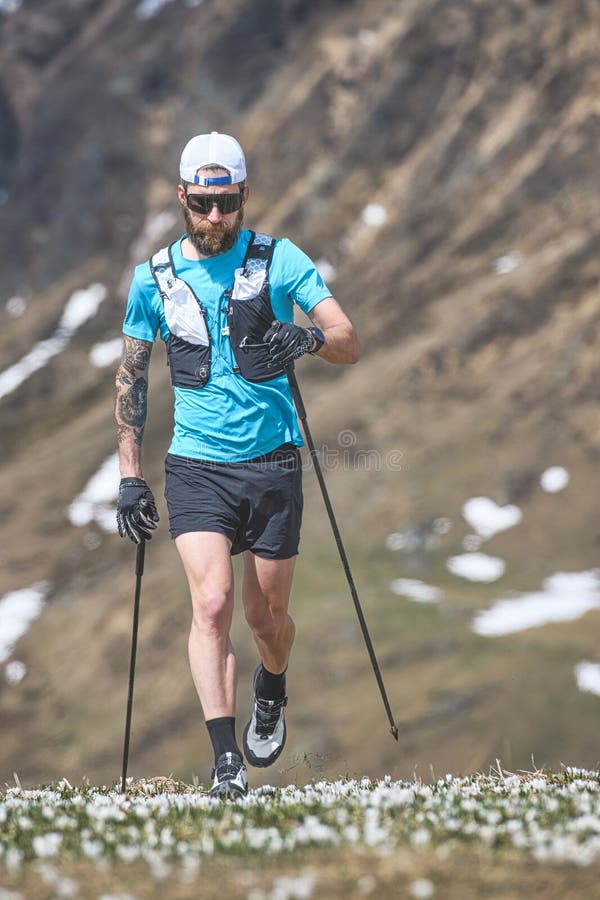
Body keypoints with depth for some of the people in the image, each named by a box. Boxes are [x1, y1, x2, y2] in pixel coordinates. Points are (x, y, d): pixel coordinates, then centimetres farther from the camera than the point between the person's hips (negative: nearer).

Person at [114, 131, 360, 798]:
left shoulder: (279, 260, -1)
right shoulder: (154, 278, 4)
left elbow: (349, 345, -6)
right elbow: (131, 378, 12)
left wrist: (309, 338, -29)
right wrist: (130, 475, 7)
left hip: (272, 464, 0)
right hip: (195, 468, 0)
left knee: (267, 617, 9)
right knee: (212, 603, -18)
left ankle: (271, 692, 43)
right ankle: (226, 762, -19)